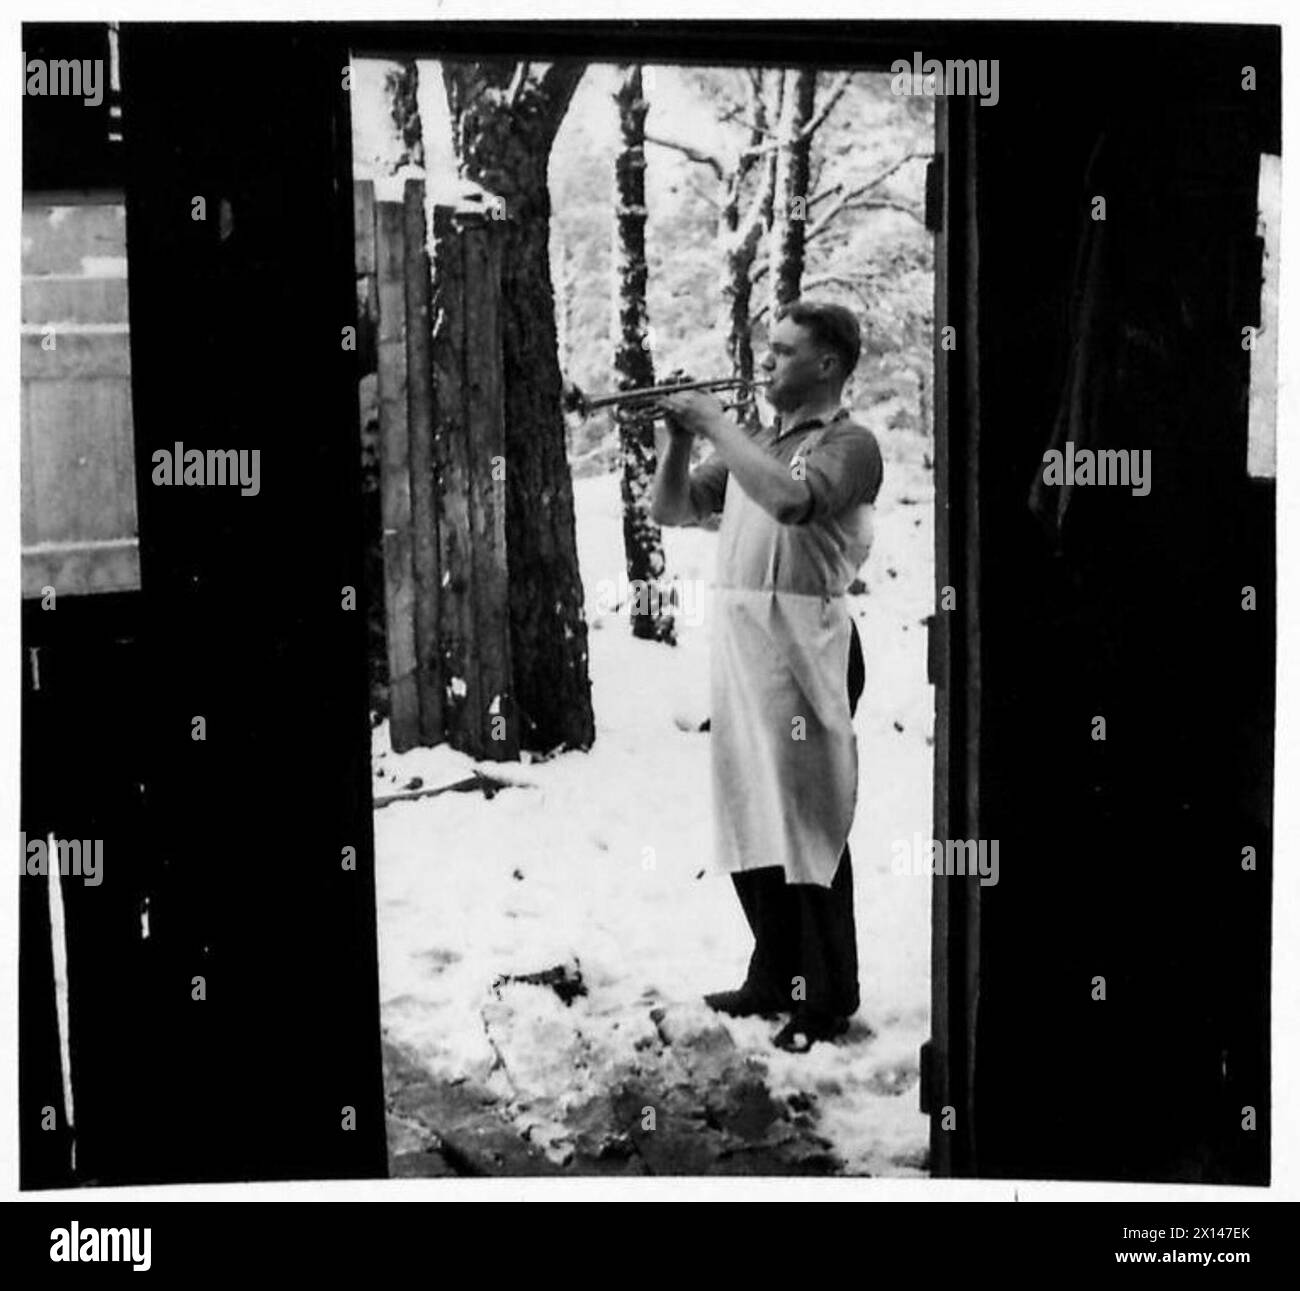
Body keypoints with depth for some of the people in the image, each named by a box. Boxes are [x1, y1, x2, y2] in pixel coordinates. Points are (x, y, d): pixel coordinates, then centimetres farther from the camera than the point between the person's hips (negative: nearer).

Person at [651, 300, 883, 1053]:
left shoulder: (848, 444, -5)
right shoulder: (755, 446, 19)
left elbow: (792, 499, -25)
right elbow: (670, 510, 21)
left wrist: (717, 427, -15)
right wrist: (681, 435, 5)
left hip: (802, 645, -8)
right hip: (736, 644, 8)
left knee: (807, 825, -4)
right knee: (751, 823, 13)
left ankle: (828, 1002, 4)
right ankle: (774, 978, 25)